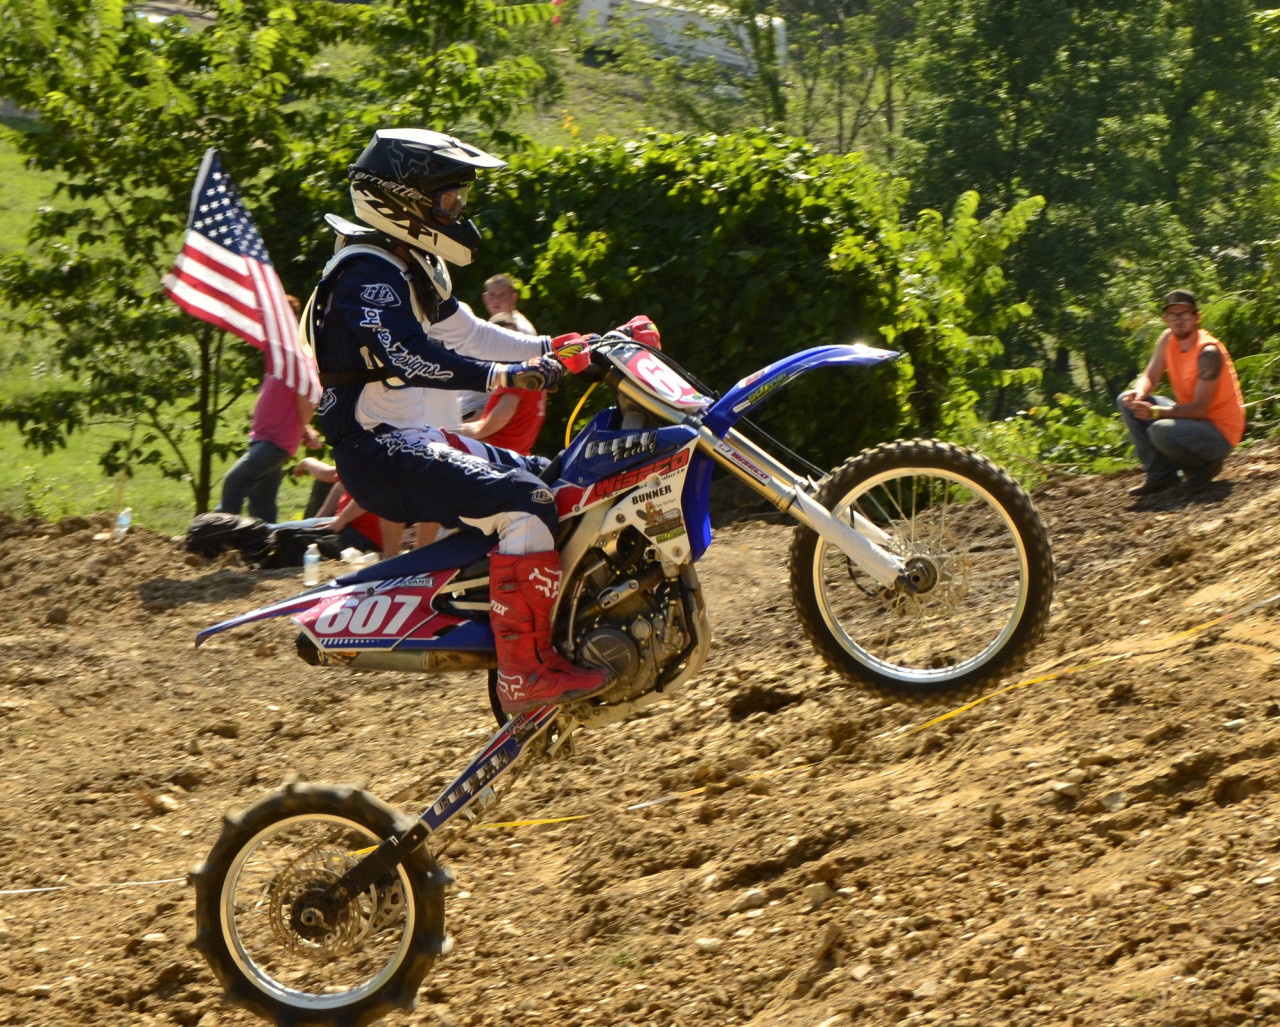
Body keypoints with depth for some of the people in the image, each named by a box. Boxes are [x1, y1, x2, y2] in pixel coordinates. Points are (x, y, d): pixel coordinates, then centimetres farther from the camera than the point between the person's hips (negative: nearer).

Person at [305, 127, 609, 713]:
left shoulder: (414, 268, 19)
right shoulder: (367, 273, -15)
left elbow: (463, 334, 30)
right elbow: (400, 354, -31)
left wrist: (554, 350, 22)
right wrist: (501, 376, -38)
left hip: (421, 437, 11)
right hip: (381, 450, -11)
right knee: (523, 503, -26)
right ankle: (524, 673, -29)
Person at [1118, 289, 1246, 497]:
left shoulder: (1208, 352, -23)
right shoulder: (1168, 339, -1)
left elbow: (1200, 409, -26)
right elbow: (1149, 378, 5)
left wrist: (1155, 412, -36)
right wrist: (1139, 393, -21)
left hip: (1220, 434, -8)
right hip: (1190, 417, 8)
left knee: (1161, 431, -35)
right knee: (1127, 401, 0)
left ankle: (1203, 467, -4)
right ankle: (1160, 474, 0)